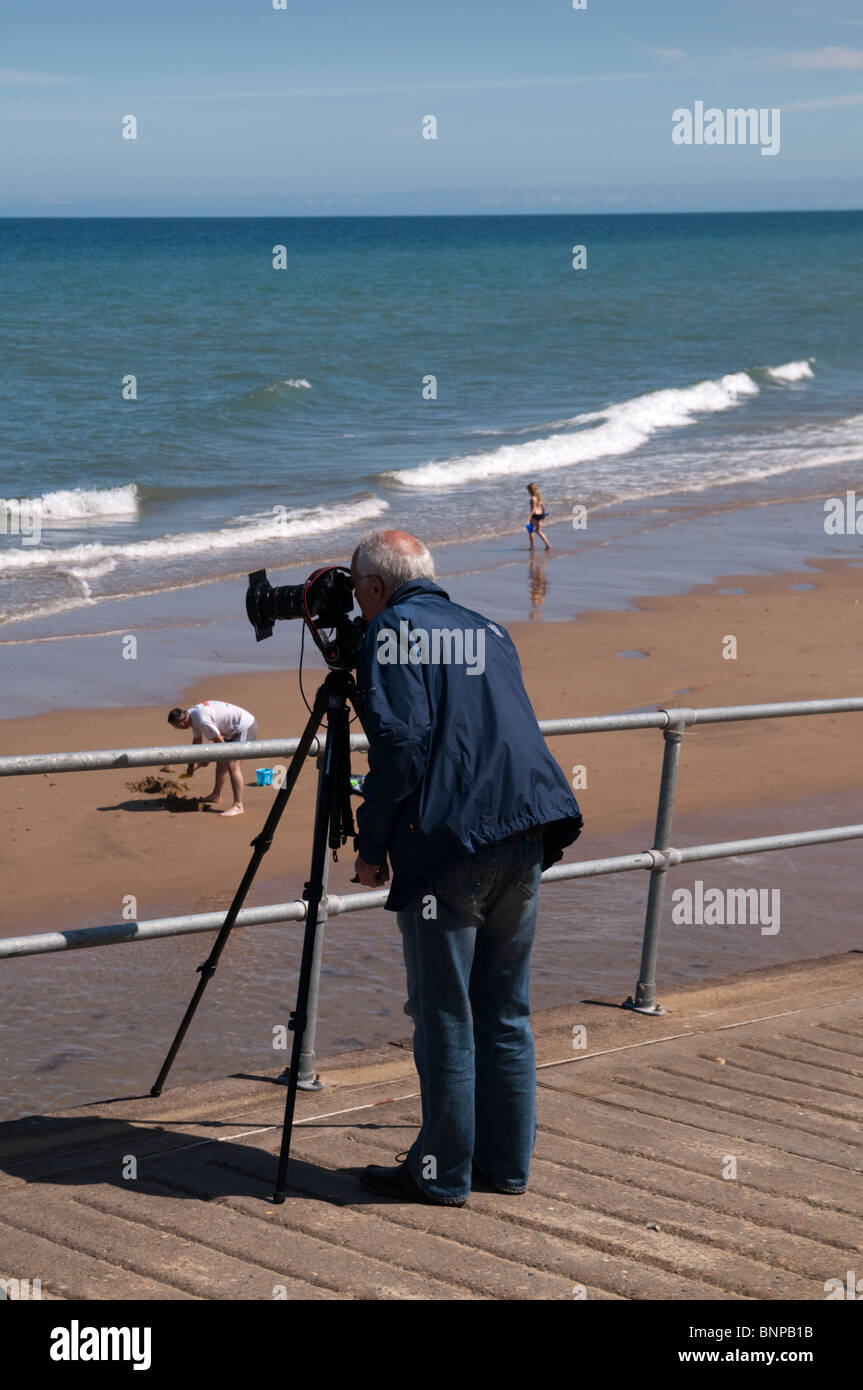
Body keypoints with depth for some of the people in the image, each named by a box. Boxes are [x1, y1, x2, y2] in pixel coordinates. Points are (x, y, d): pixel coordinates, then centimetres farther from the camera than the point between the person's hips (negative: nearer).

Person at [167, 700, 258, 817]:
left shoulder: (202, 720, -27)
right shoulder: (193, 713, 5)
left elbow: (220, 743, -19)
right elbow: (197, 741, 22)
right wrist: (192, 764, 27)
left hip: (245, 727, -11)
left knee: (232, 764, -18)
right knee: (221, 761, 20)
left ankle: (238, 806, -21)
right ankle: (216, 796, 37)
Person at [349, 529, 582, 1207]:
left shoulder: (392, 632, -2)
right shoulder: (490, 631, 20)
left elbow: (399, 741, -12)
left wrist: (371, 844, -5)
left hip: (448, 845, -7)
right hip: (525, 838, 7)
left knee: (444, 1017, 2)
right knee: (506, 1011, 14)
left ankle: (443, 1171, 8)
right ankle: (508, 1162, 20)